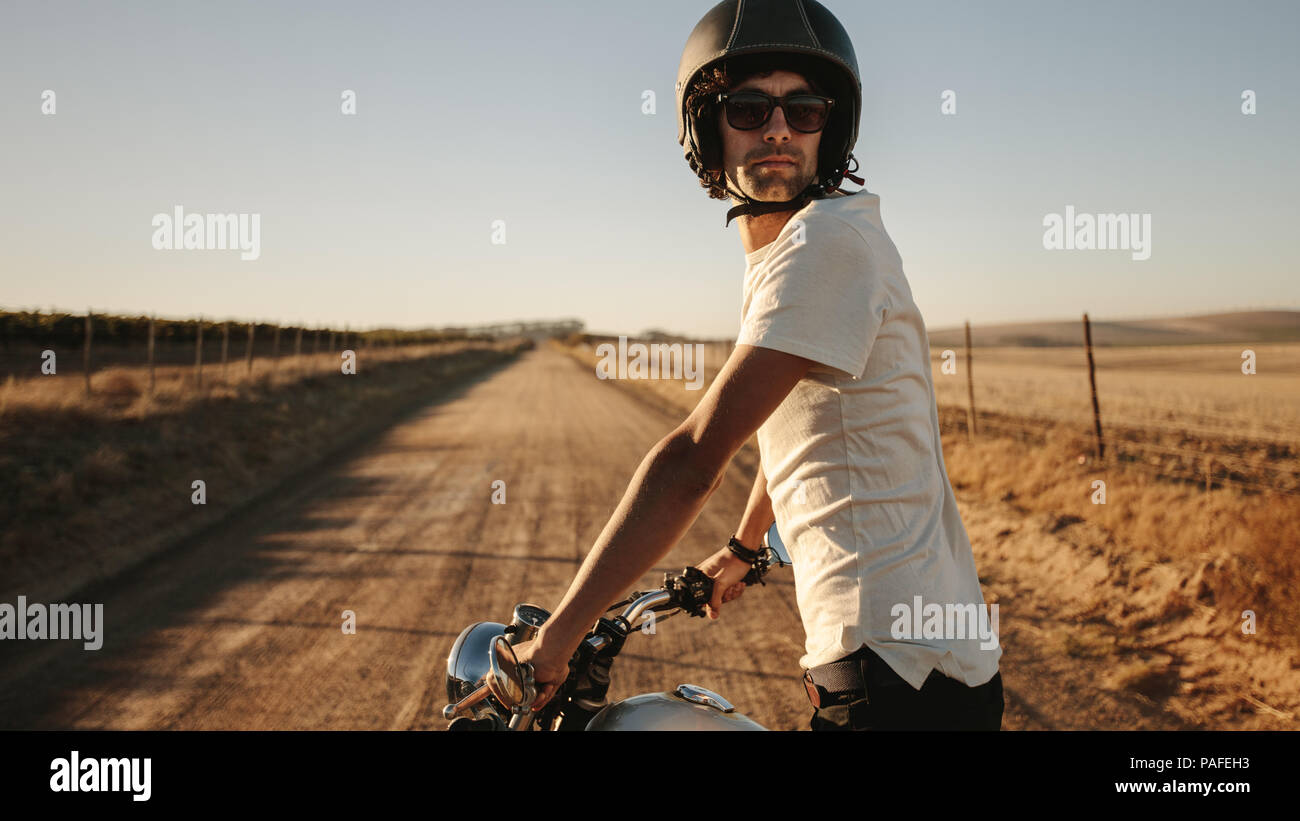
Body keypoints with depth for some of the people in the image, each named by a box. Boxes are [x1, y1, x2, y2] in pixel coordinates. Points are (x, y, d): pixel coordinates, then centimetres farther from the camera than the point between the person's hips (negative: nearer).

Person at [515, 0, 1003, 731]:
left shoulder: (831, 240, -18)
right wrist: (743, 548, 42)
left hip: (899, 676, -9)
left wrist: (555, 639, -18)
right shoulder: (777, 257, 14)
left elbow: (694, 460, -22)